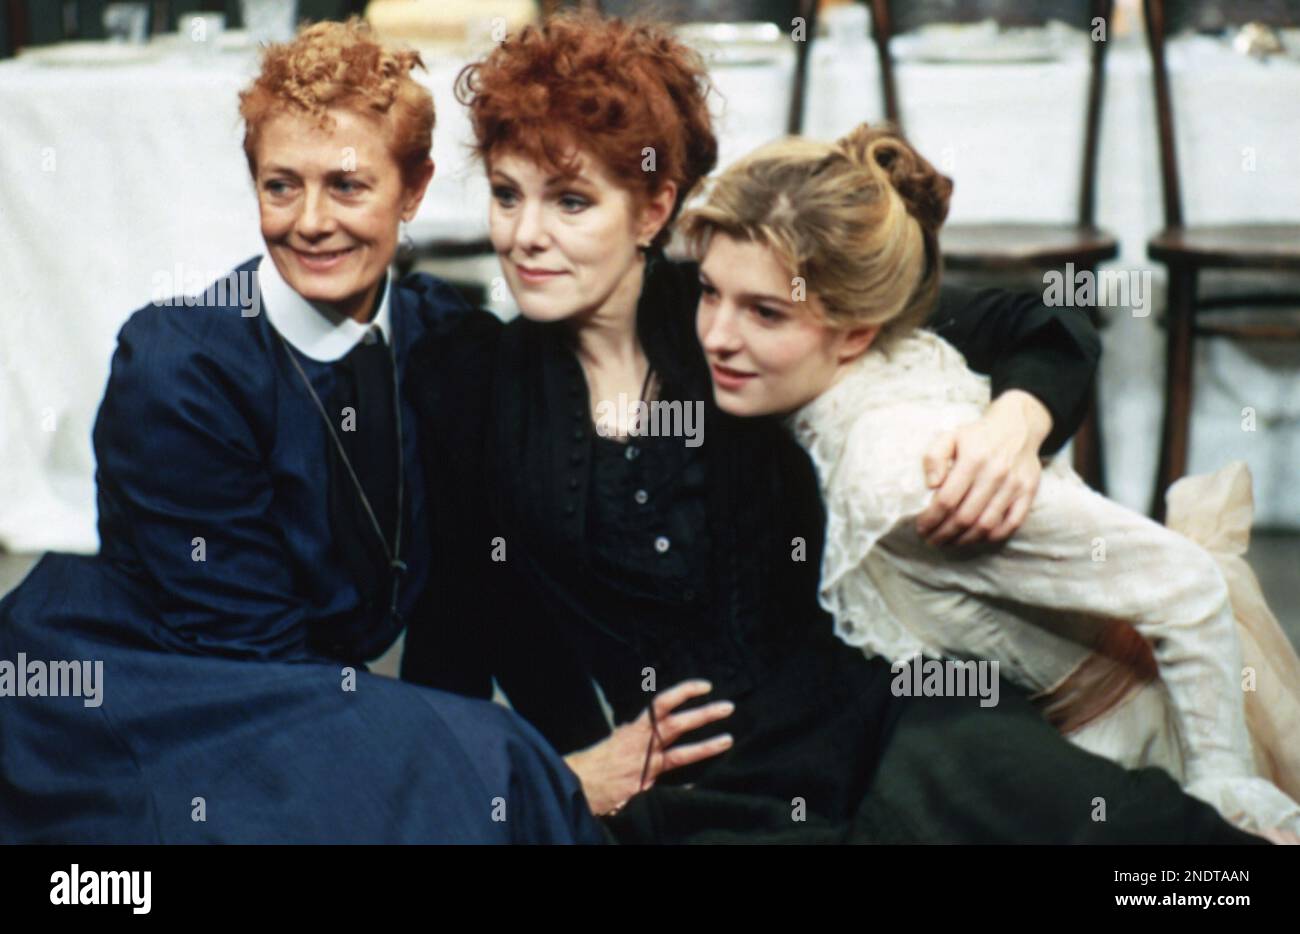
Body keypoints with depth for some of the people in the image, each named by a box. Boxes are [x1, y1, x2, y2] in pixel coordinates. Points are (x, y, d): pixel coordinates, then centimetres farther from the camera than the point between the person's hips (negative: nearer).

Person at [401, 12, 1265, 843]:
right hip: (691, 805, -1)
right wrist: (558, 778, -3)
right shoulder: (464, 385, 8)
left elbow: (1042, 333, 11)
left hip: (876, 728, 2)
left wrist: (1017, 421, -10)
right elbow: (443, 653, 12)